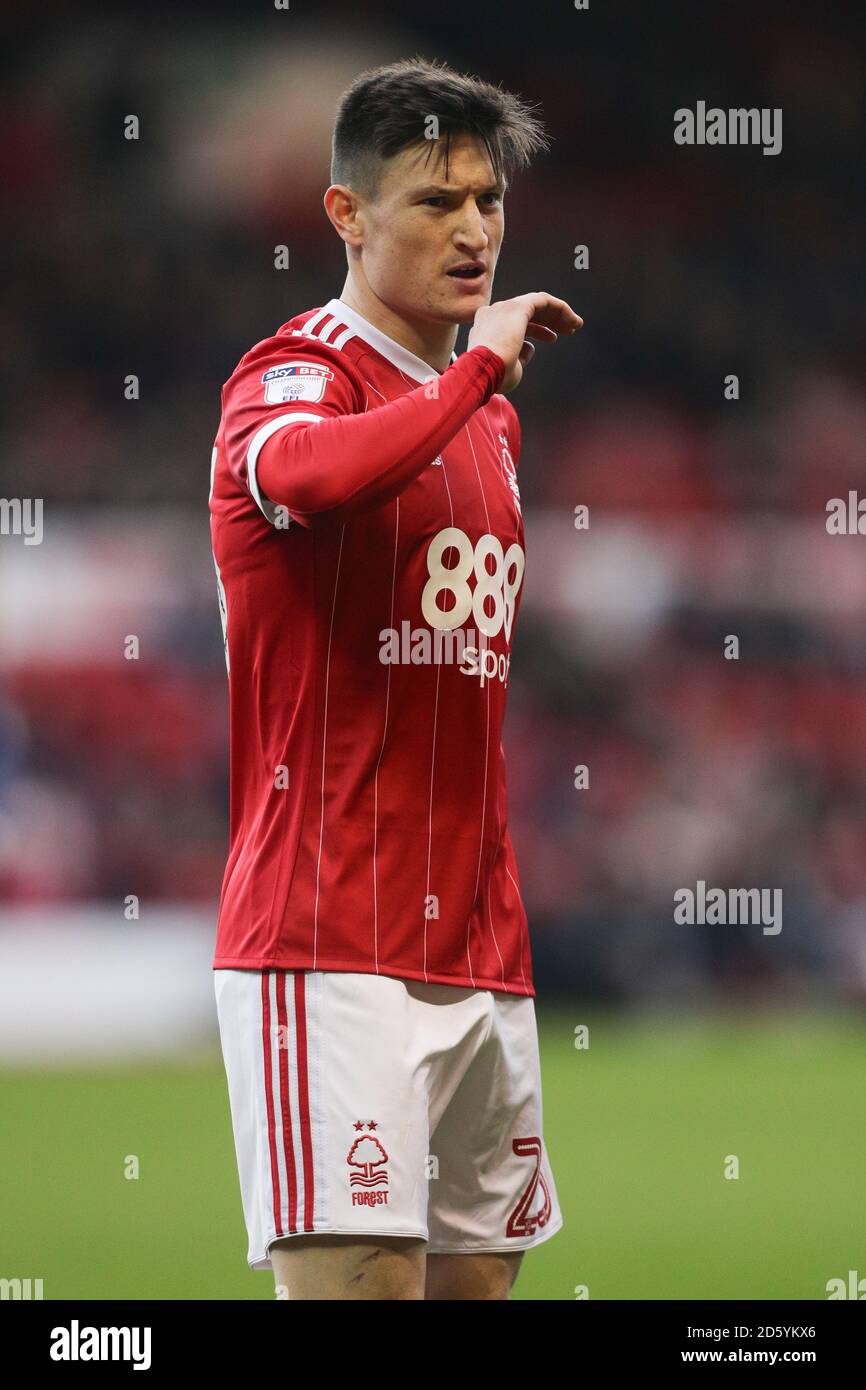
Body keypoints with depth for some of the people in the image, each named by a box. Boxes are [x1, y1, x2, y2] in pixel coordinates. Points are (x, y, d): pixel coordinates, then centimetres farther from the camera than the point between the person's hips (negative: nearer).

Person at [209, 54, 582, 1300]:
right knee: (360, 1275, -15)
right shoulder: (295, 378, -7)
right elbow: (311, 472, -34)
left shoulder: (490, 418, 19)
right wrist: (481, 363, -20)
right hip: (330, 952, -8)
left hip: (479, 957, 8)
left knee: (479, 1267, 7)